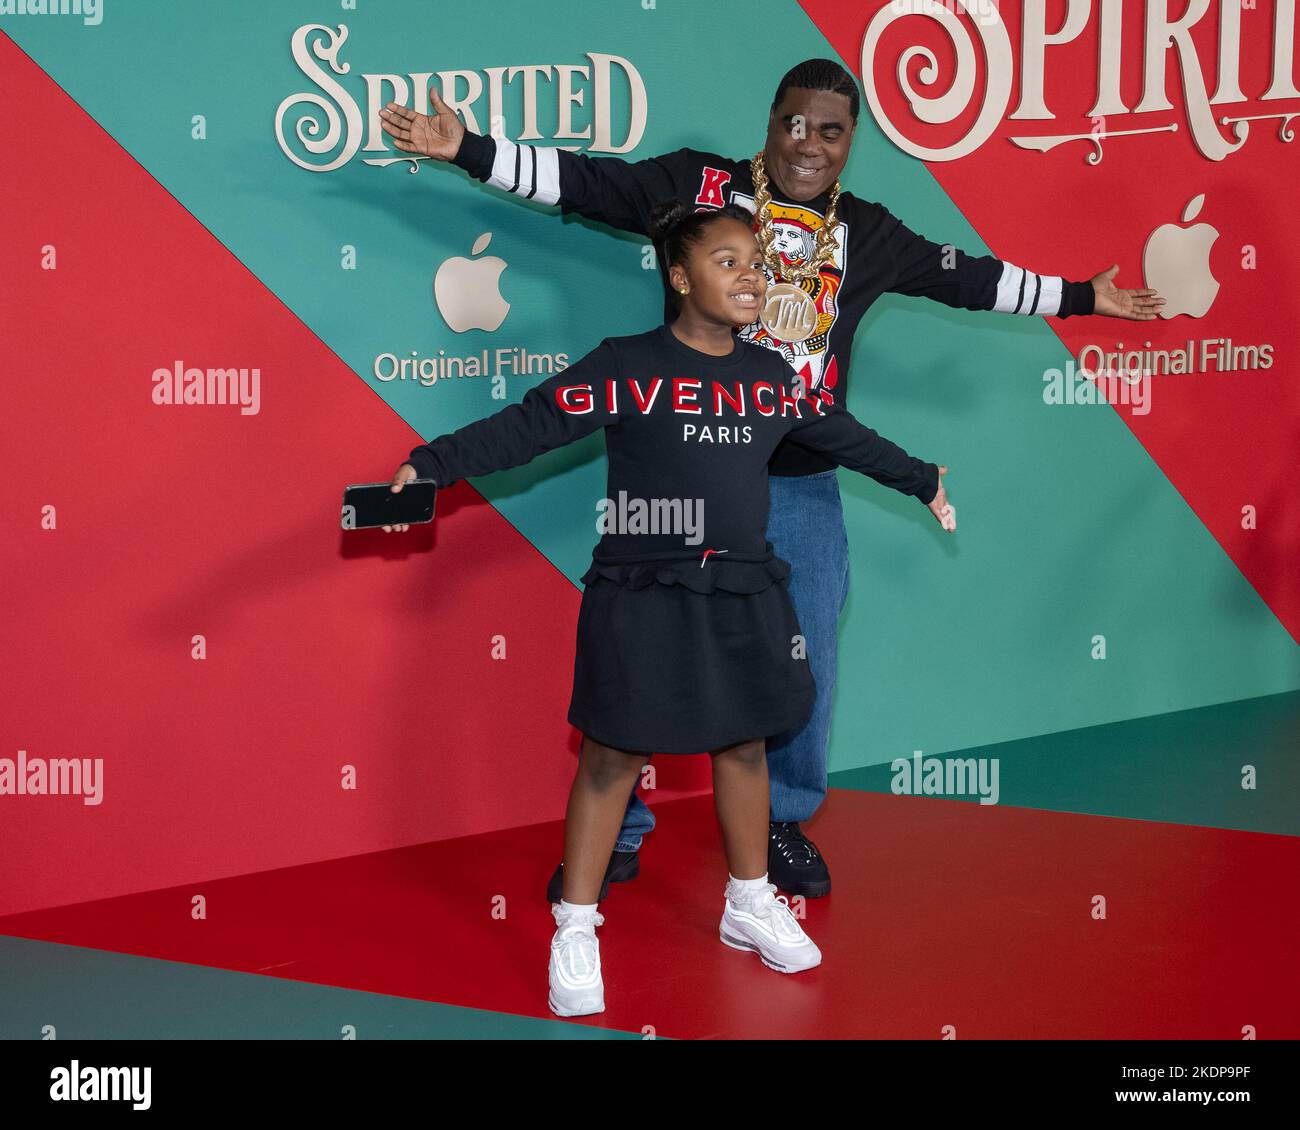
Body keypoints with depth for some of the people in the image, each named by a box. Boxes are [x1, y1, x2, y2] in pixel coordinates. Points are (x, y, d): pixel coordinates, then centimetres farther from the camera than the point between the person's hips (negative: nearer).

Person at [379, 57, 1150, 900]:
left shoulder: (870, 235, 9)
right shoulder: (697, 185, 0)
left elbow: (969, 278, 18)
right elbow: (580, 181, -3)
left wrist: (1083, 298, 21)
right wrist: (469, 150, -11)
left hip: (802, 487, 3)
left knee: (803, 663, 8)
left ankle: (785, 822, 30)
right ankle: (615, 830, 18)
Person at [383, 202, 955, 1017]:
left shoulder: (772, 376, 6)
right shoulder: (627, 366, -10)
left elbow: (842, 436, 21)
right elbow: (529, 425, -14)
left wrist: (922, 482, 34)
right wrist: (431, 464, -23)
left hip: (744, 596, 5)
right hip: (642, 596, -5)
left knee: (744, 744, 16)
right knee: (613, 756, 1)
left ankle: (751, 904, 34)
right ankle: (575, 933, 13)